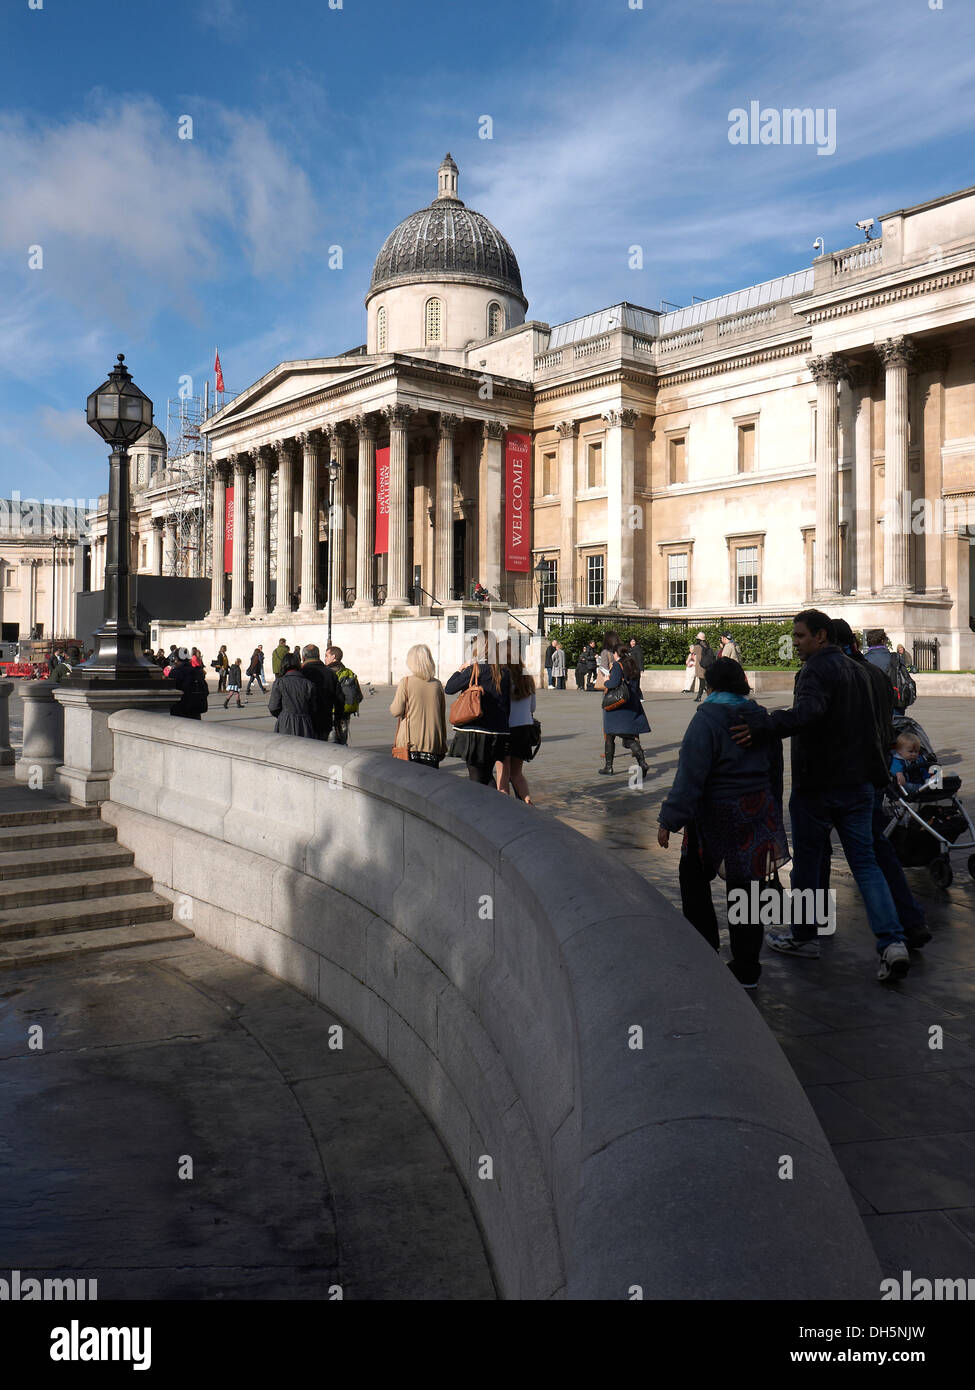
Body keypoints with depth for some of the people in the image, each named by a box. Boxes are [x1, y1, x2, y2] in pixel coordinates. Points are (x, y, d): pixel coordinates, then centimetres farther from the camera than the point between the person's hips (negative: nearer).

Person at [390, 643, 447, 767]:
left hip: (410, 743, -3)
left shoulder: (405, 682, -7)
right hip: (433, 743, 3)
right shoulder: (437, 684, 4)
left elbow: (396, 711, -7)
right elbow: (443, 716, 10)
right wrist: (443, 745, 18)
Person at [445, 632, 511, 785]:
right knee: (487, 776, 18)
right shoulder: (504, 672, 7)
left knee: (477, 781, -1)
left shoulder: (475, 669, -10)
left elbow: (449, 689, -5)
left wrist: (460, 670, 9)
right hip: (498, 733, 6)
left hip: (476, 732, -6)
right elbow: (507, 705, 11)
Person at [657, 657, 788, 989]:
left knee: (693, 877, 14)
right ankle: (746, 970, 15)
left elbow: (690, 775, -19)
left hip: (716, 815, -6)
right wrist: (772, 817, 24)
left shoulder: (707, 717, -13)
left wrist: (670, 819, -16)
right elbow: (775, 772, 15)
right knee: (744, 887, 10)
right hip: (757, 814, 6)